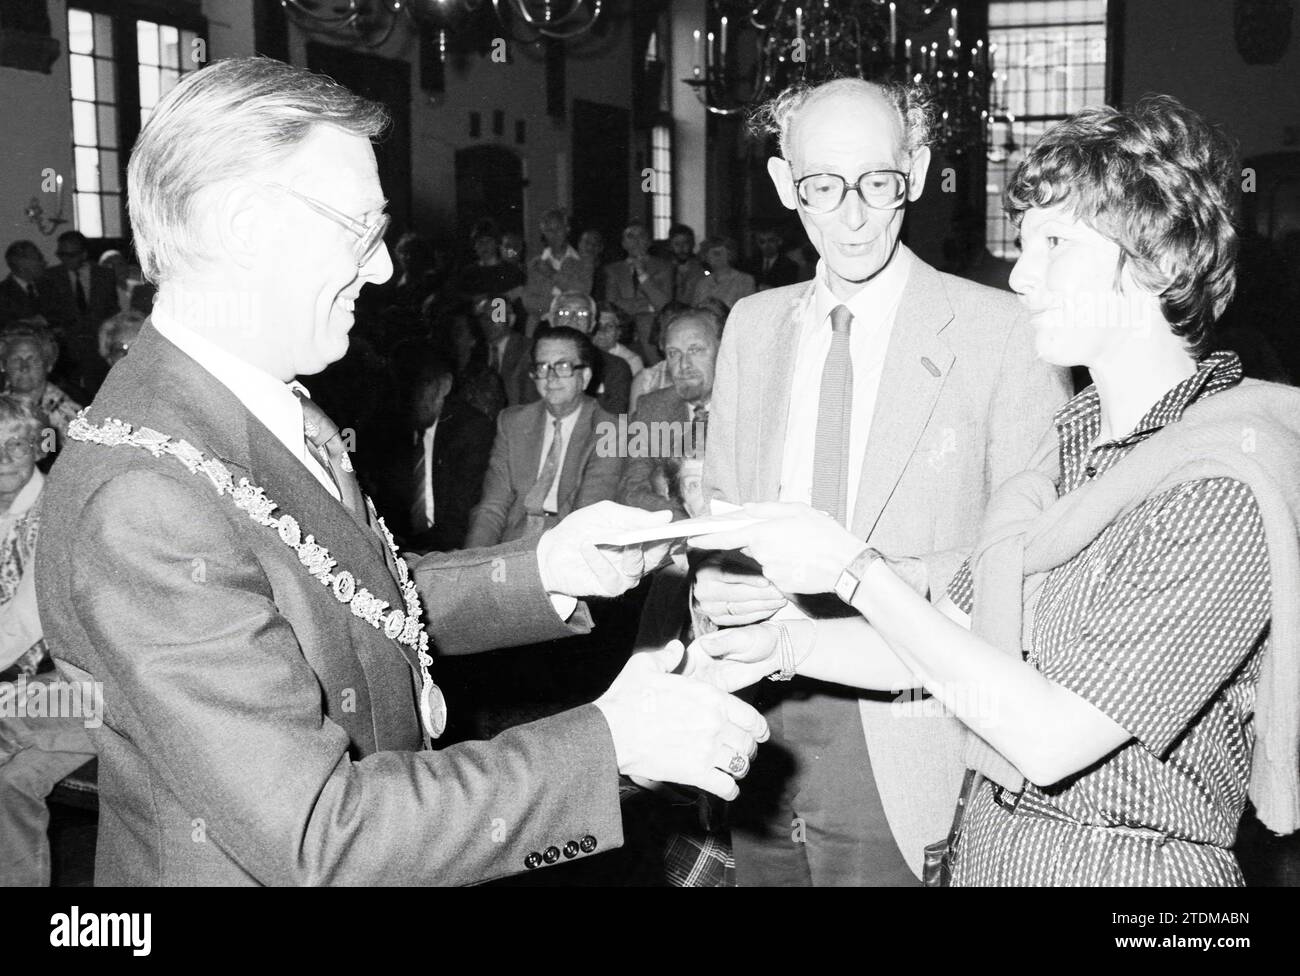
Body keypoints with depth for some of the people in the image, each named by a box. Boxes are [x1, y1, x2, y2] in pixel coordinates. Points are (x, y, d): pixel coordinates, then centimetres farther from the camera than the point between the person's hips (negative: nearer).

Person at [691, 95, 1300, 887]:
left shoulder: (1228, 492, -23)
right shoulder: (1078, 434, 1)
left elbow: (1049, 740, -25)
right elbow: (956, 638, 4)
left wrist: (853, 570, -23)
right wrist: (776, 644, -7)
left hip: (1126, 862, -7)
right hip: (992, 840, 7)